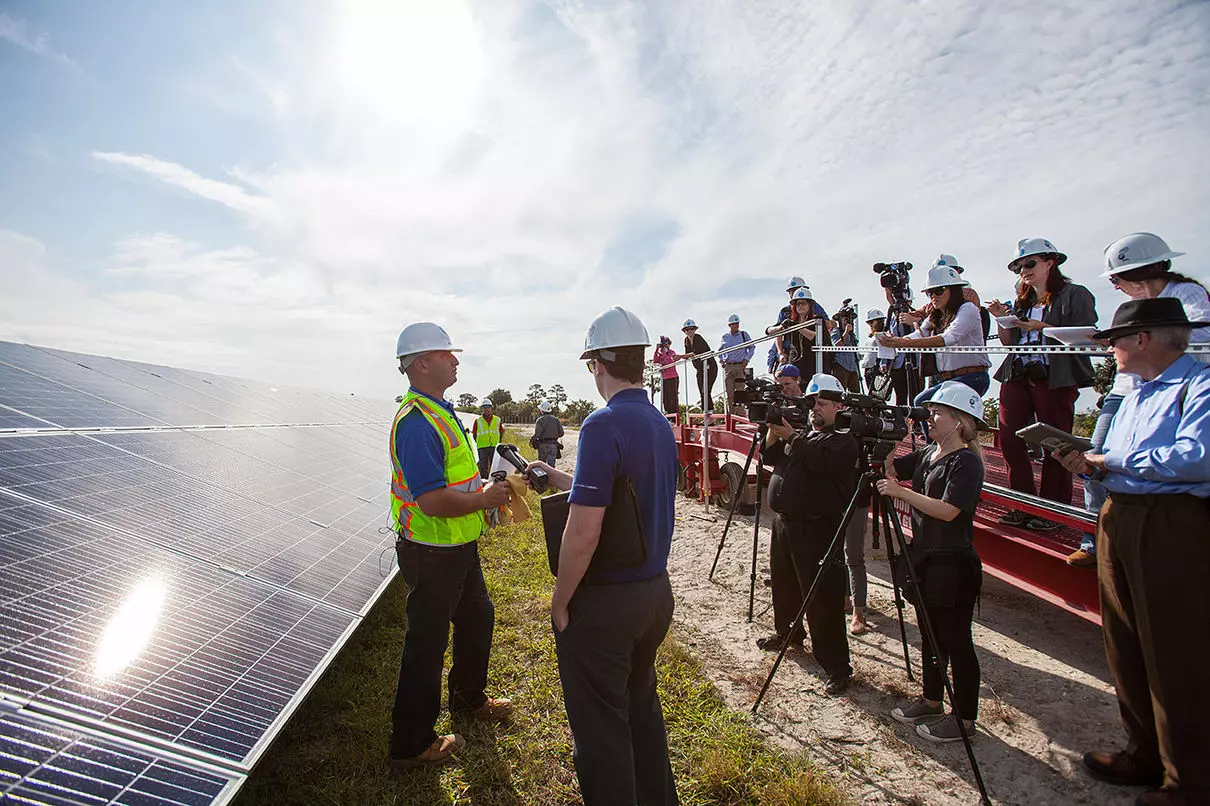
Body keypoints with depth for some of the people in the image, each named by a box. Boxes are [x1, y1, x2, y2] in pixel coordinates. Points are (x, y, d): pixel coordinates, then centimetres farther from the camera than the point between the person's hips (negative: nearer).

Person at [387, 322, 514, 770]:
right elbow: (433, 501, -31)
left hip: (458, 547, 10)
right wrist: (485, 499, -18)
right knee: (426, 645, 6)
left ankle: (468, 698, 49)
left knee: (478, 618, 25)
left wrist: (487, 491, 6)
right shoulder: (416, 421, -25)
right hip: (431, 553, -10)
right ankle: (411, 745, 27)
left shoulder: (440, 412, 10)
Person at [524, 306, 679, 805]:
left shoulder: (604, 425, -22)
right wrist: (557, 479, 22)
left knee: (601, 727, 11)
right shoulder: (661, 425, 4)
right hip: (656, 591, 9)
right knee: (641, 707, 27)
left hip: (604, 600, -8)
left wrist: (560, 602, -11)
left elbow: (583, 534, -26)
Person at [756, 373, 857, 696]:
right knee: (783, 585, 22)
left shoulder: (844, 439, -6)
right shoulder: (803, 433, 17)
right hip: (783, 522, 8)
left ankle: (836, 666, 5)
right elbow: (772, 457, 10)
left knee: (822, 599, -5)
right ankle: (788, 633, 44)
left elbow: (822, 462, -24)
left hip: (818, 529, -8)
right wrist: (773, 432, -7)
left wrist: (791, 436, -23)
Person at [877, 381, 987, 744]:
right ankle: (931, 701, 34)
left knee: (955, 641, 5)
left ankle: (964, 718, 20)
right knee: (930, 636, 19)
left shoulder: (967, 462, -16)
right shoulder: (927, 453, 9)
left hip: (953, 566, -8)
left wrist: (901, 492, -27)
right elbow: (890, 467, 7)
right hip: (924, 558, 8)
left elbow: (948, 510, -25)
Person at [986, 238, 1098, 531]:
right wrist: (1002, 318, 3)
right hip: (1016, 376, 6)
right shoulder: (1021, 301, 21)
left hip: (1055, 379, -6)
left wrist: (1043, 327, -16)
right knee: (1010, 440, -1)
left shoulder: (1075, 295, 4)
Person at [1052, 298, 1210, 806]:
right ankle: (1146, 755, 30)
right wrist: (1088, 466, 2)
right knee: (1126, 649, 15)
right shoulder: (1135, 394, 19)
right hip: (1119, 520, 9)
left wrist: (1113, 462, -13)